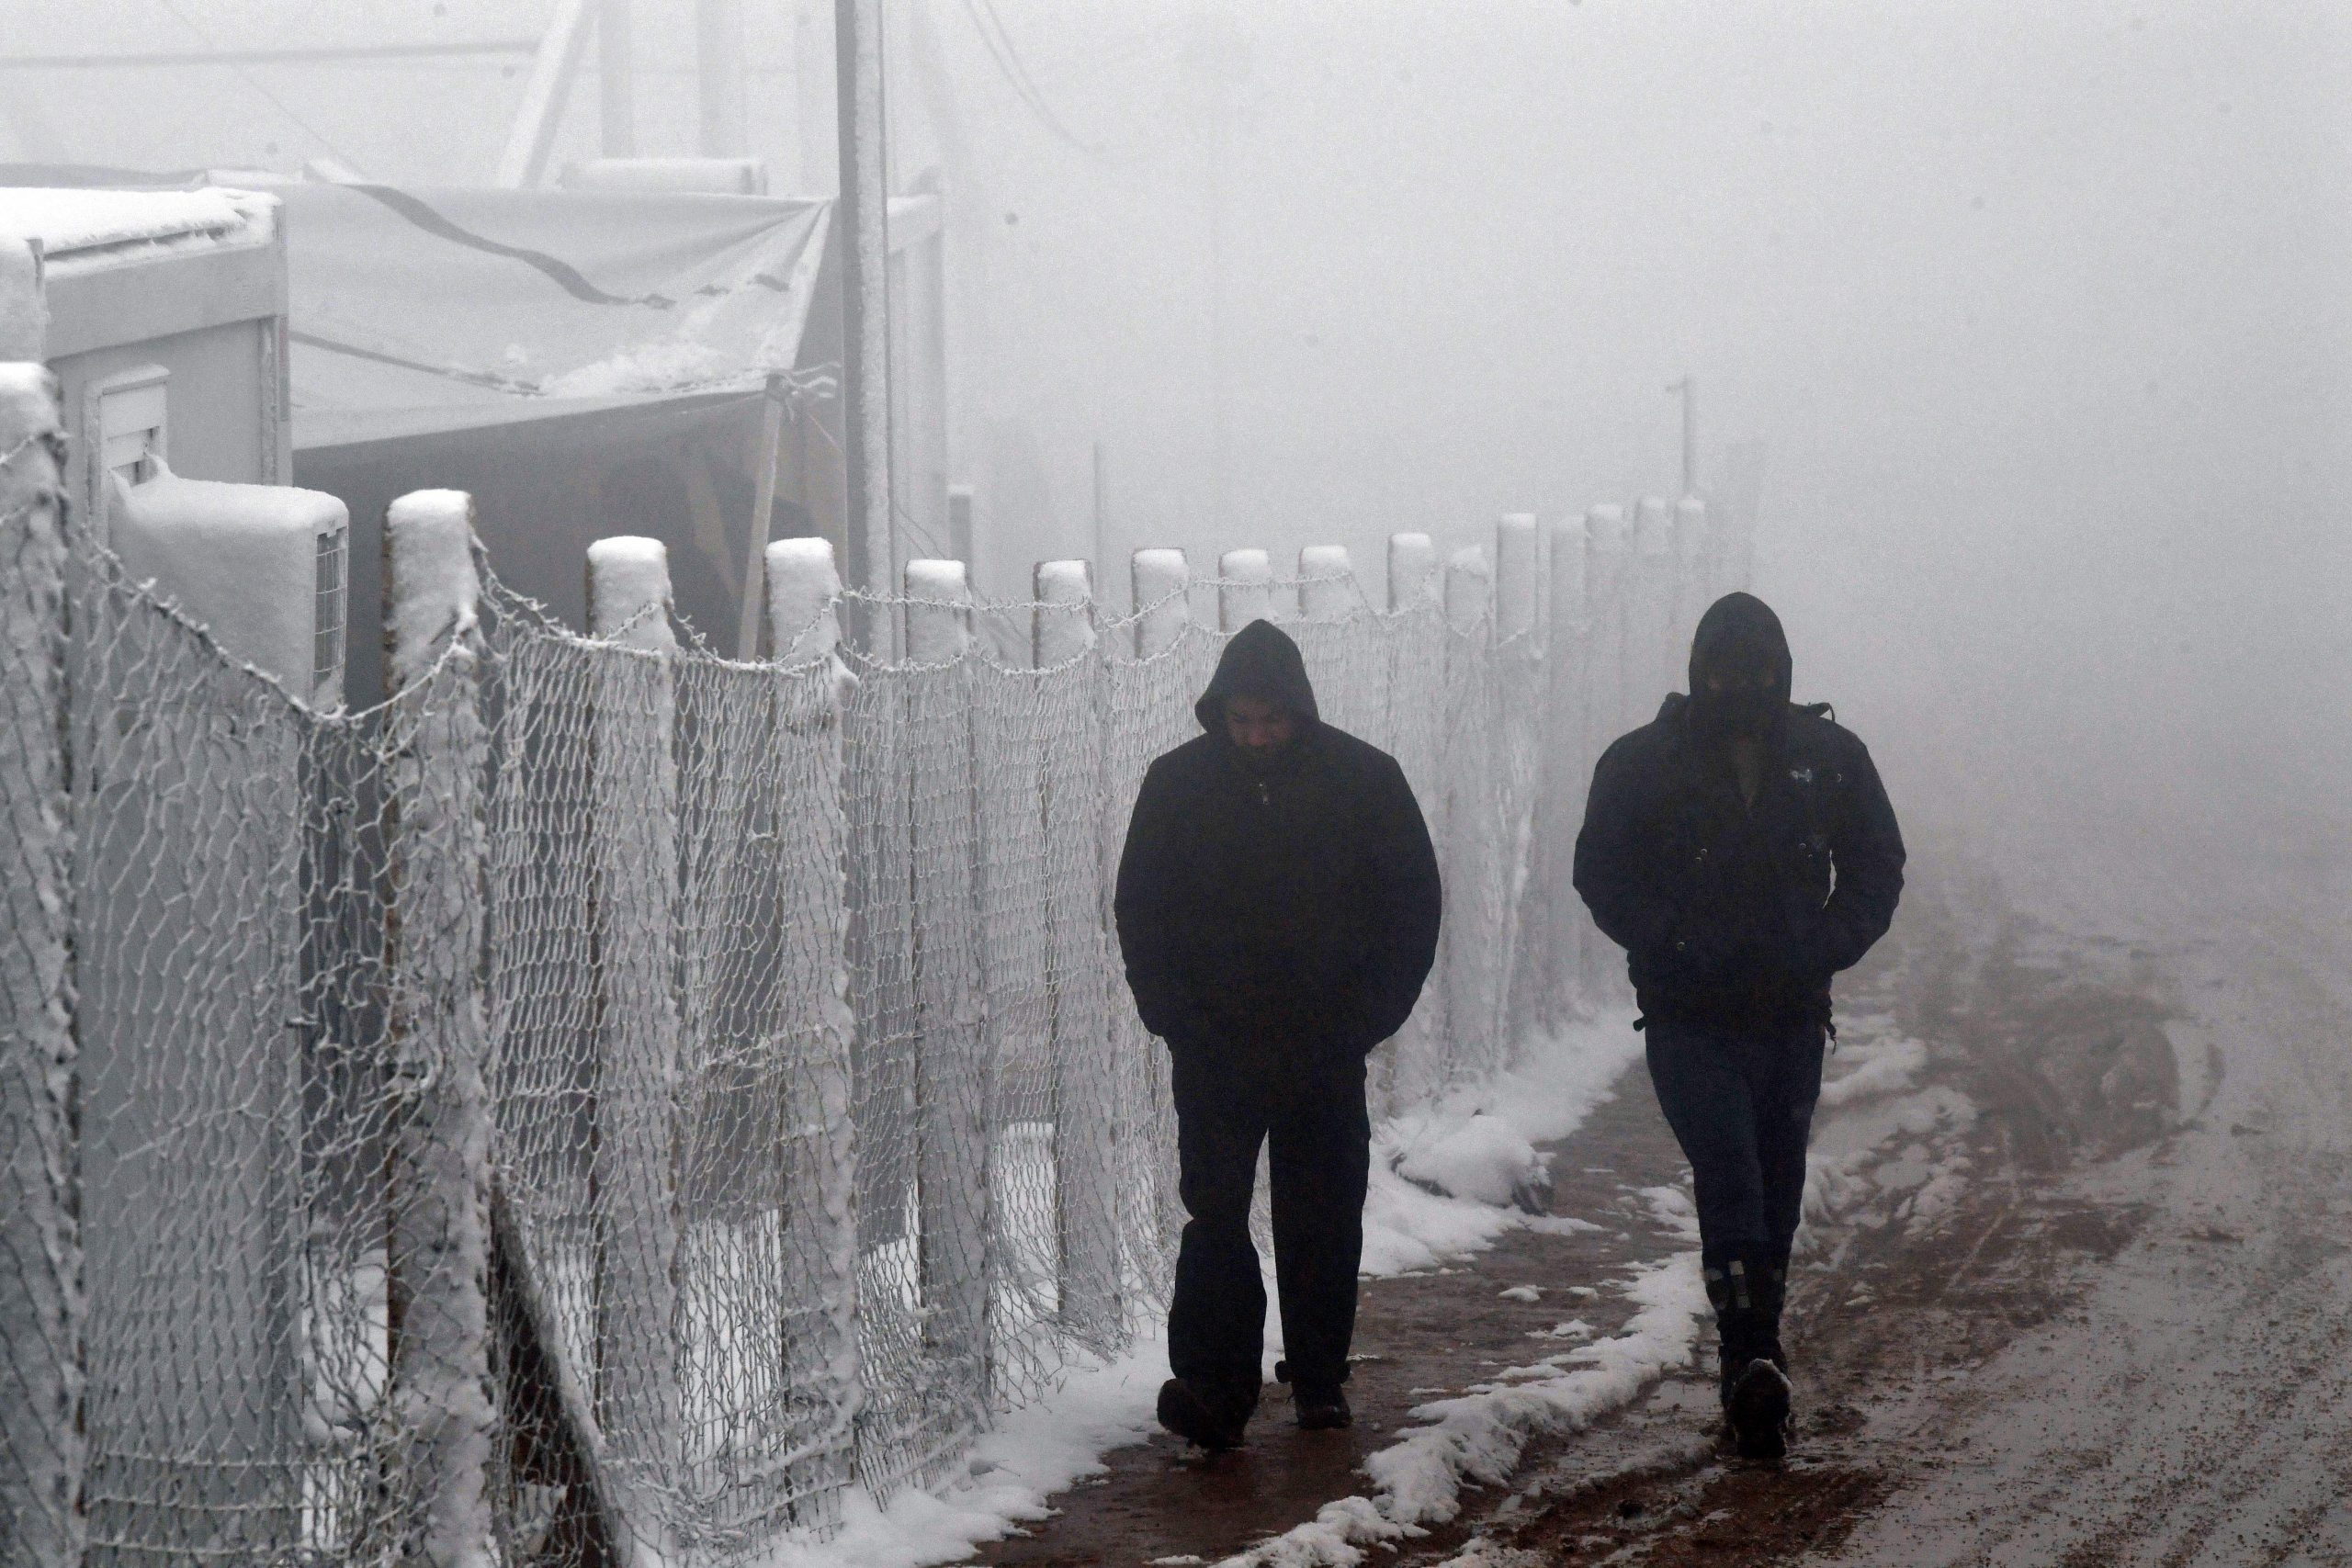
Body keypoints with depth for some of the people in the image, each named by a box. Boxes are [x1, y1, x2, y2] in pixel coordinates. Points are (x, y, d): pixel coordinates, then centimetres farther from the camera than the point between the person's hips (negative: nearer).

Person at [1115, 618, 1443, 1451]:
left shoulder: (1366, 779, -2)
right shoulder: (1179, 783, 0)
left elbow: (1413, 906, 5)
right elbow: (1140, 912, 6)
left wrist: (1362, 1022, -3)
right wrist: (1180, 1024, -4)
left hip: (1327, 1048, 1)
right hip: (1216, 1051, 0)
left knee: (1324, 1218, 6)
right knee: (1216, 1211, -9)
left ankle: (1319, 1376, 19)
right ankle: (1212, 1386, -12)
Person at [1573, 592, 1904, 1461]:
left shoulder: (1830, 758, 6)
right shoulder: (1641, 765, 0)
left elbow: (1876, 868, 11)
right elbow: (1603, 876, 0)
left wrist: (1823, 950, -6)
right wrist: (1679, 947, -15)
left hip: (1791, 1015, 3)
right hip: (1690, 1020, -3)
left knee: (1776, 1187, 7)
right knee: (1729, 1171, -18)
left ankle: (1752, 1357, 17)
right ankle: (1753, 1357, -29)